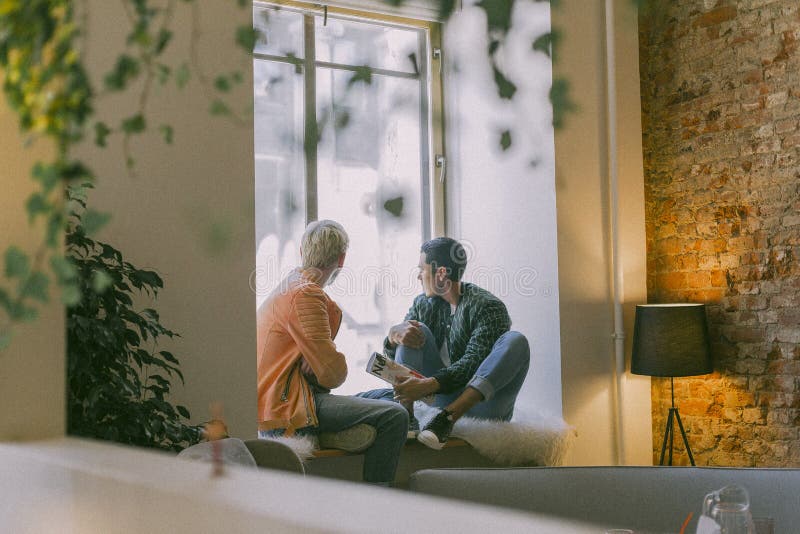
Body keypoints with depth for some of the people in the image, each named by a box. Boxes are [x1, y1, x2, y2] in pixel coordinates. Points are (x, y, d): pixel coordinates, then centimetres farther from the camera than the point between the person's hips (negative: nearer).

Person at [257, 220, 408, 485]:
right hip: (288, 412, -11)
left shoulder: (286, 289, 18)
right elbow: (332, 373, -19)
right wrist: (340, 371, 3)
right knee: (393, 416, -20)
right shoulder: (305, 295, -14)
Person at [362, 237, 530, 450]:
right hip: (444, 395, 4)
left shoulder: (488, 307, -9)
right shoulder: (423, 304, 10)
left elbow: (472, 364, -22)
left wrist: (429, 385, -37)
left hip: (483, 403, -4)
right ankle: (405, 410, -28)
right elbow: (392, 355, 5)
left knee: (515, 341, -28)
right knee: (416, 331, -6)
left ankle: (448, 416, -40)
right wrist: (394, 334, -19)